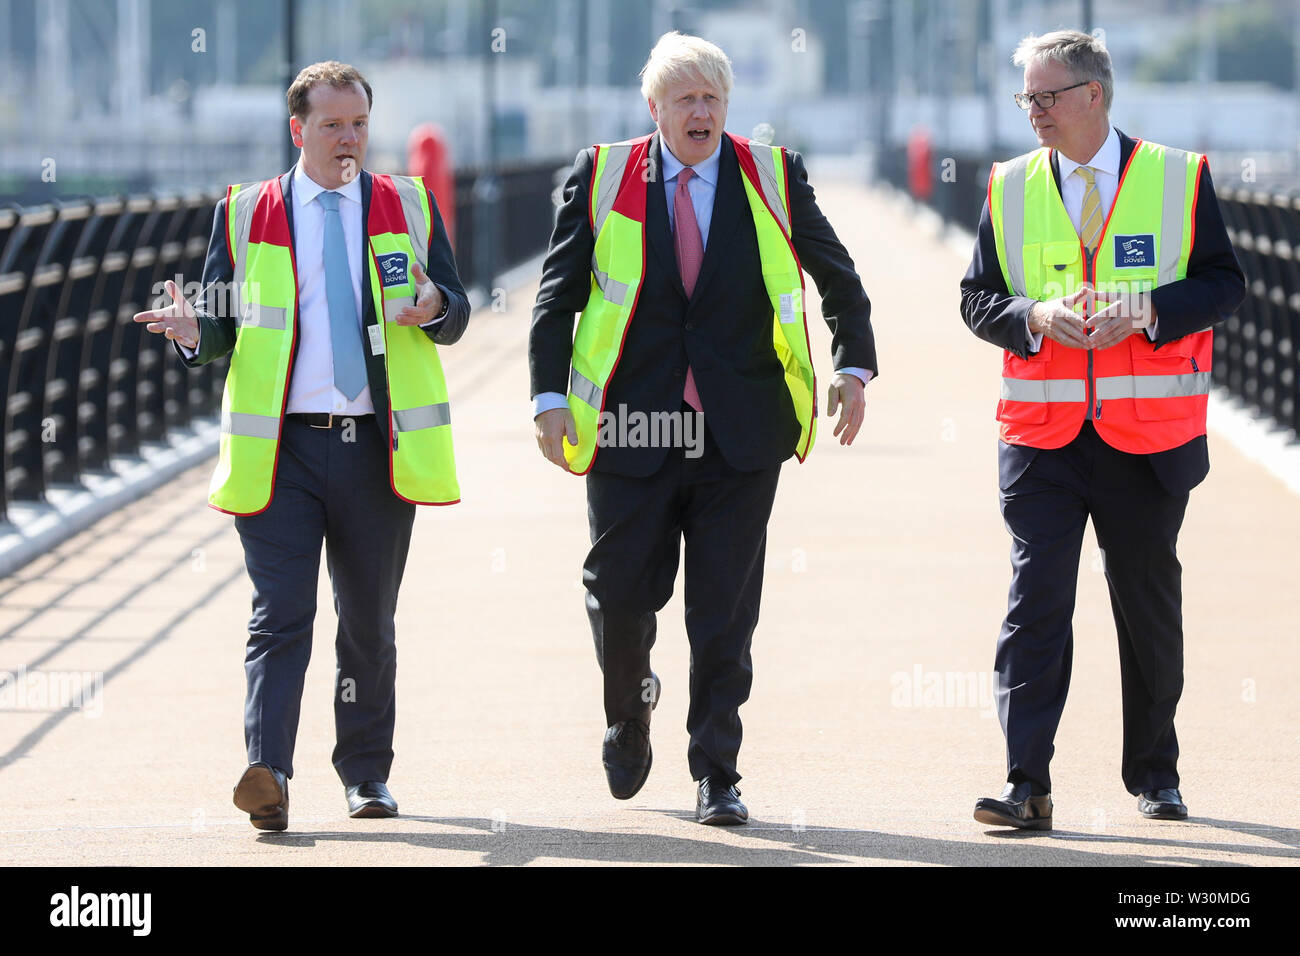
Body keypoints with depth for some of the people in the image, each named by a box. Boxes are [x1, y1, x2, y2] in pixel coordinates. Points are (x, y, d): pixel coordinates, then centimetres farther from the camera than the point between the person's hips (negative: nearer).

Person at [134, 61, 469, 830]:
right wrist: (194, 332, -16)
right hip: (280, 449, -1)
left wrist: (433, 307, -14)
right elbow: (224, 327, 7)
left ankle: (366, 773, 23)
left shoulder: (408, 206, 11)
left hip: (377, 446, 2)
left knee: (369, 621, 10)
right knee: (280, 615, -12)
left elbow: (457, 313, 10)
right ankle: (268, 773, -22)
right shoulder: (244, 215, 8)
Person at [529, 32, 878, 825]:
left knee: (725, 617, 0)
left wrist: (854, 365, 4)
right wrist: (550, 395, -5)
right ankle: (630, 708, 34)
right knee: (619, 594, 3)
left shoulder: (773, 175, 4)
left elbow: (837, 277, 14)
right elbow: (558, 294, 4)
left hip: (738, 433, 0)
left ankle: (717, 776, 9)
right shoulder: (603, 176, 3)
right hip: (631, 431, 0)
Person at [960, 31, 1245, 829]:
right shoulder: (1011, 187, 6)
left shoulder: (1179, 178, 0)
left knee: (1150, 607, 10)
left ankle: (1155, 777, 26)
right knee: (1036, 600, -9)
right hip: (1043, 431, 1)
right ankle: (1026, 786, -12)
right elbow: (978, 297, 7)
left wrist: (1147, 310, -17)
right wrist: (1036, 316, -13)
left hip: (1149, 435, -1)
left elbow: (1225, 283, -1)